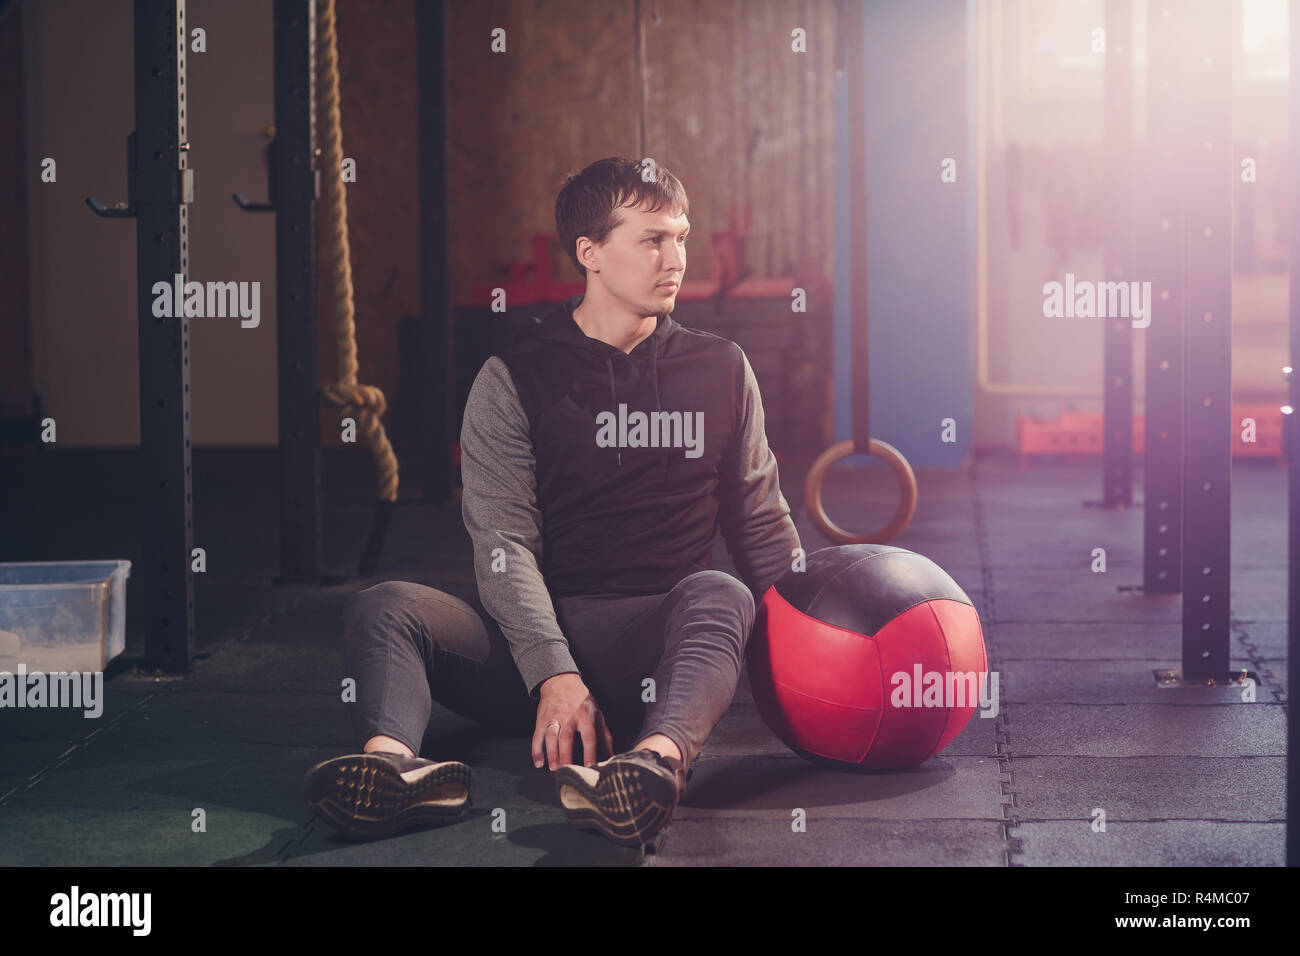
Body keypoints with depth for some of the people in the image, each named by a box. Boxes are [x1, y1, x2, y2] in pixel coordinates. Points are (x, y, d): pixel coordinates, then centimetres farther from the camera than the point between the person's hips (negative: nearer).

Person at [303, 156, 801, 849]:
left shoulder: (721, 370, 14)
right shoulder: (515, 378, 6)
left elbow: (760, 522, 20)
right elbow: (504, 539, -6)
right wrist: (554, 674, -22)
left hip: (661, 640, 0)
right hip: (534, 635, 0)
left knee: (721, 594, -34)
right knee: (382, 607, -25)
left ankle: (657, 758, -63)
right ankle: (395, 760, -58)